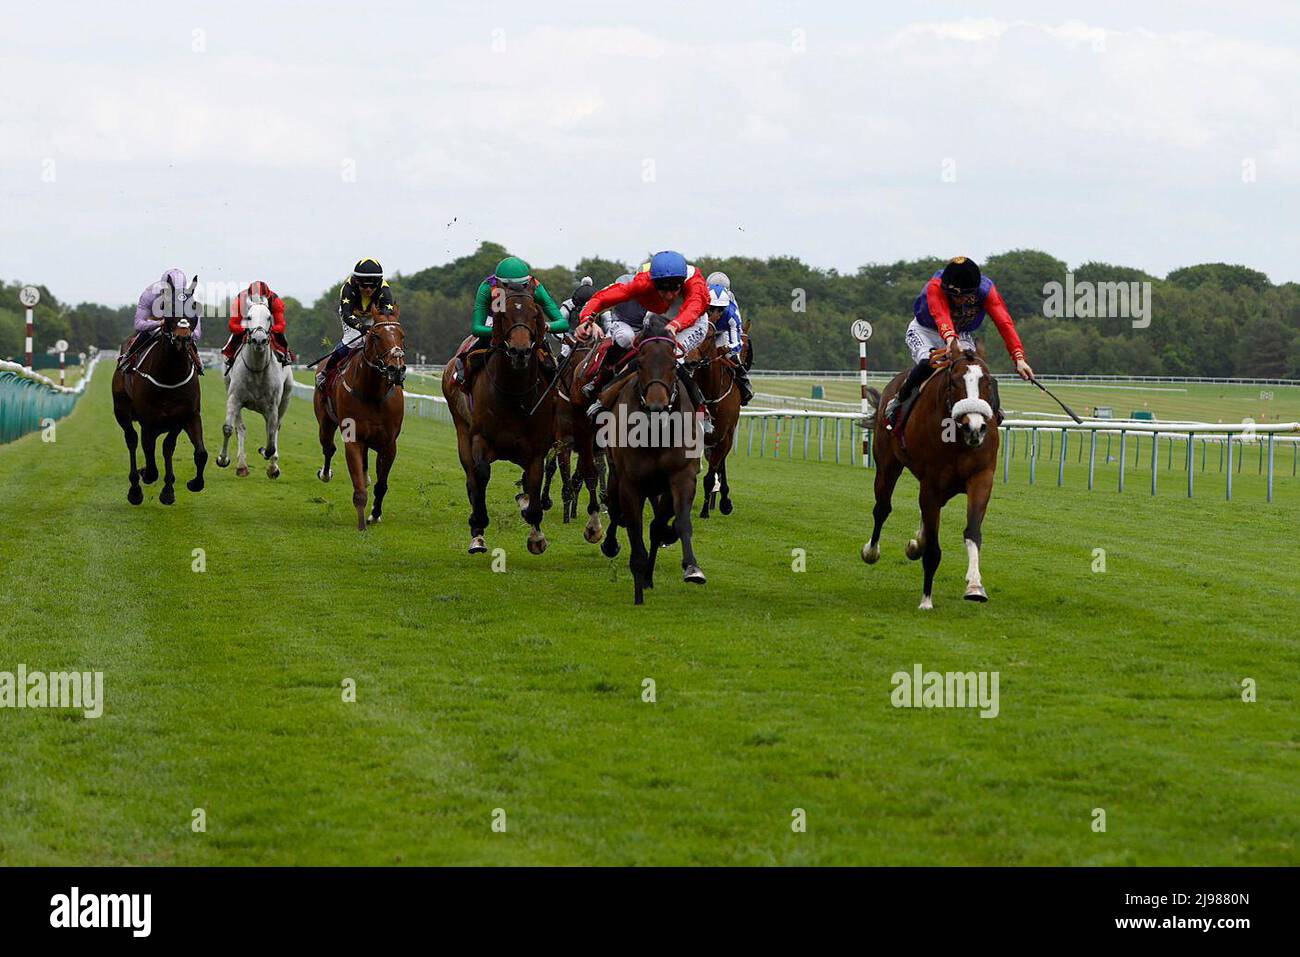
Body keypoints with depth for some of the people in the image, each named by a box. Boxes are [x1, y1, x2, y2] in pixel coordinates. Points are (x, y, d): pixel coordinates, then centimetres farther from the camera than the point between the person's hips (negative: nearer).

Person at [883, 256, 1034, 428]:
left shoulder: (986, 290, -25)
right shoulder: (935, 286, -34)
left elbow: (1004, 323, -33)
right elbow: (941, 315, -52)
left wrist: (1019, 358, -46)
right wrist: (950, 340, -73)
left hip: (961, 335, 2)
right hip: (924, 330, -2)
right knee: (927, 363, -32)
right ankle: (897, 403, -10)